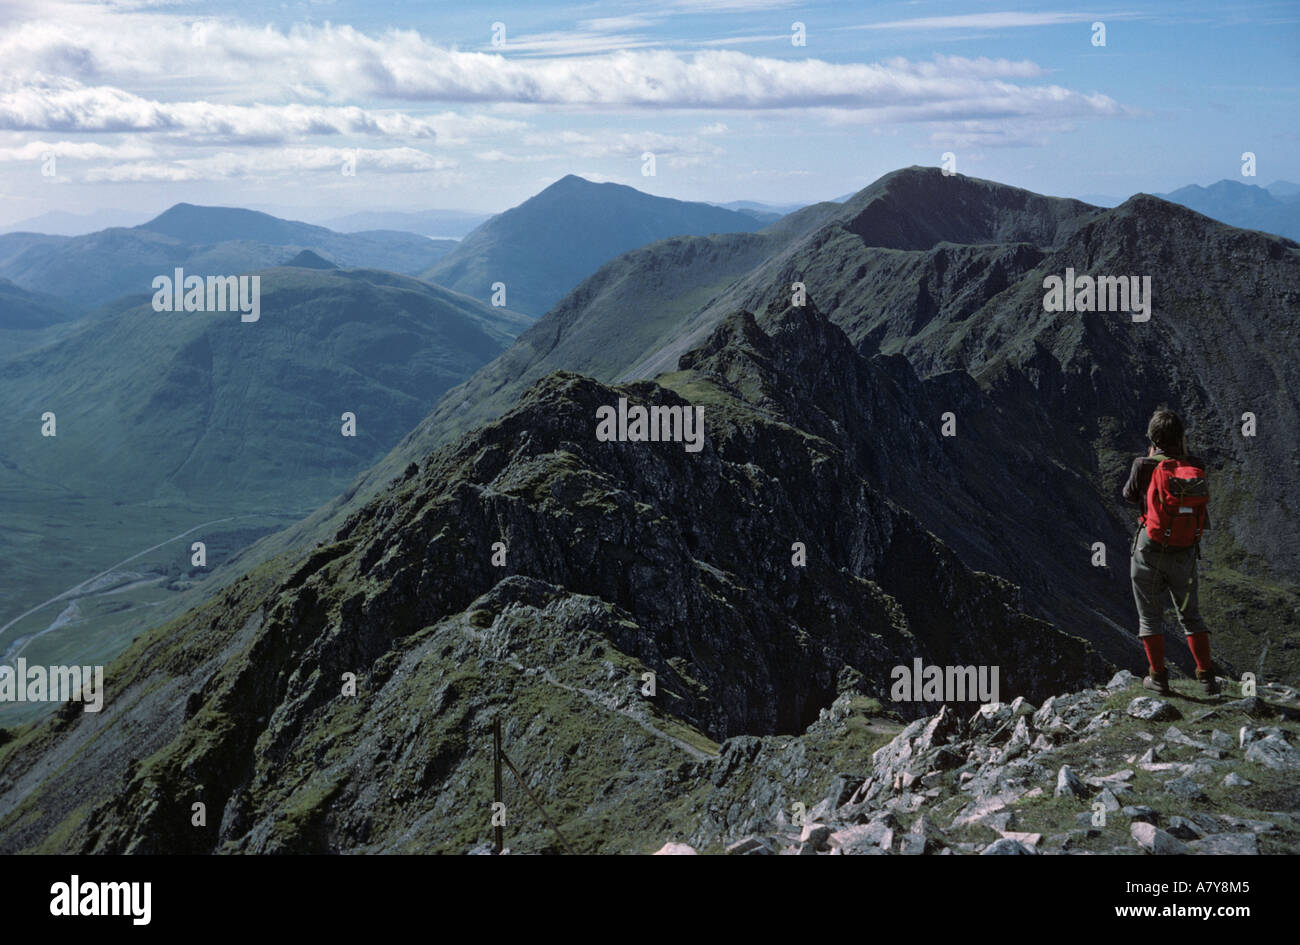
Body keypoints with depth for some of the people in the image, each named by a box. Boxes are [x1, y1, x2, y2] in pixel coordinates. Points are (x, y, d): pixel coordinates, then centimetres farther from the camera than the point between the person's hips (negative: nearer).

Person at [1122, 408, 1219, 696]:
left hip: (1150, 553, -3)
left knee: (1150, 616, 10)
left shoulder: (1146, 466, -14)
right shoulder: (1196, 469, -5)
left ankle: (1158, 677, 9)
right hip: (1185, 555, 3)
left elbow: (1130, 494, 3)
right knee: (1190, 615, 16)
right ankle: (1207, 677, 10)